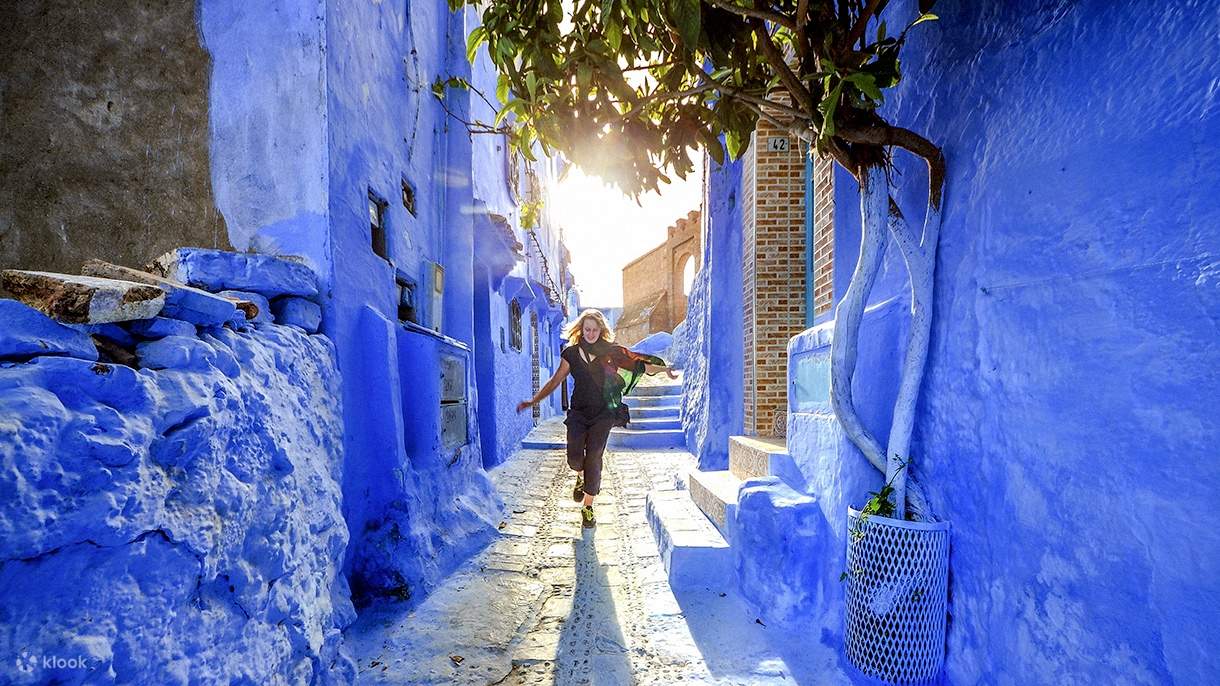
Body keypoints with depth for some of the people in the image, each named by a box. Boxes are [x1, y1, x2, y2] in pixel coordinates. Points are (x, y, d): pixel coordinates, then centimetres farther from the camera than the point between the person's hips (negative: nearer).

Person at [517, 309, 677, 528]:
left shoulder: (610, 351, 0)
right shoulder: (571, 353, 3)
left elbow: (639, 363, -2)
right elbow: (555, 381, 8)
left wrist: (664, 368, -15)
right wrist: (533, 401, 5)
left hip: (603, 413, -1)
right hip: (578, 412, 1)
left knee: (593, 458, -5)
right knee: (574, 456, -11)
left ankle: (587, 506, 12)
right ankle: (581, 477, 27)